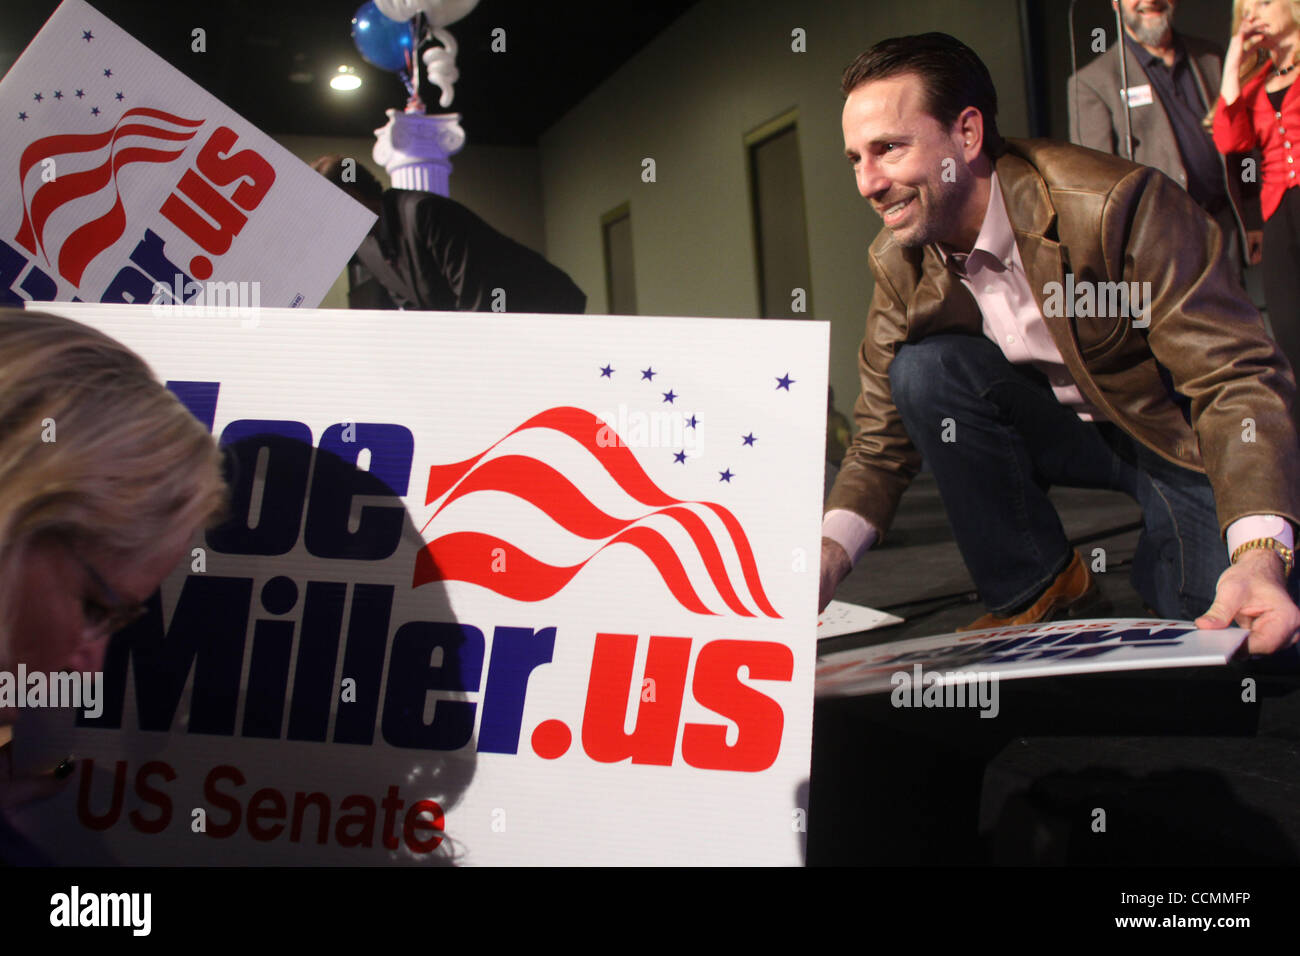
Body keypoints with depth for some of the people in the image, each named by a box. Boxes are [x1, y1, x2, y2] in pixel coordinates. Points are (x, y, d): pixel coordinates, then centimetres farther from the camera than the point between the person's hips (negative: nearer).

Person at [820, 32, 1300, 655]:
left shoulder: (1119, 203, -27)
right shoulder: (899, 263, -9)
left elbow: (1238, 381, -29)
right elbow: (883, 436, -4)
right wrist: (827, 558, -23)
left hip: (1180, 438, -4)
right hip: (1065, 431, 4)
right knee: (922, 367, -23)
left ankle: (1160, 559, 11)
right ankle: (1031, 585, -5)